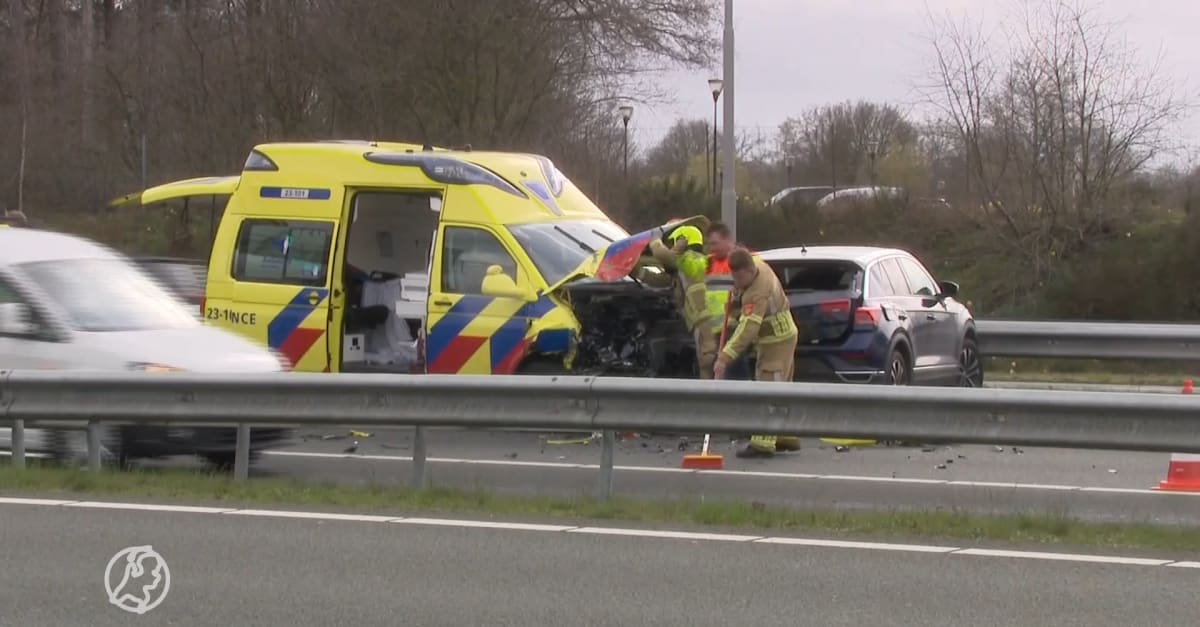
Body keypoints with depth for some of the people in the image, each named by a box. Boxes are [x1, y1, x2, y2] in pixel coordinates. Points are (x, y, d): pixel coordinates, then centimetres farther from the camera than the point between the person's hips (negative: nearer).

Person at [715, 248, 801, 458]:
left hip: (778, 342, -10)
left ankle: (763, 444, -18)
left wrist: (725, 357, -44)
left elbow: (748, 328, -40)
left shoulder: (758, 293, -33)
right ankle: (788, 437, 27)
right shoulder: (757, 264, -5)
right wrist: (738, 292, 4)